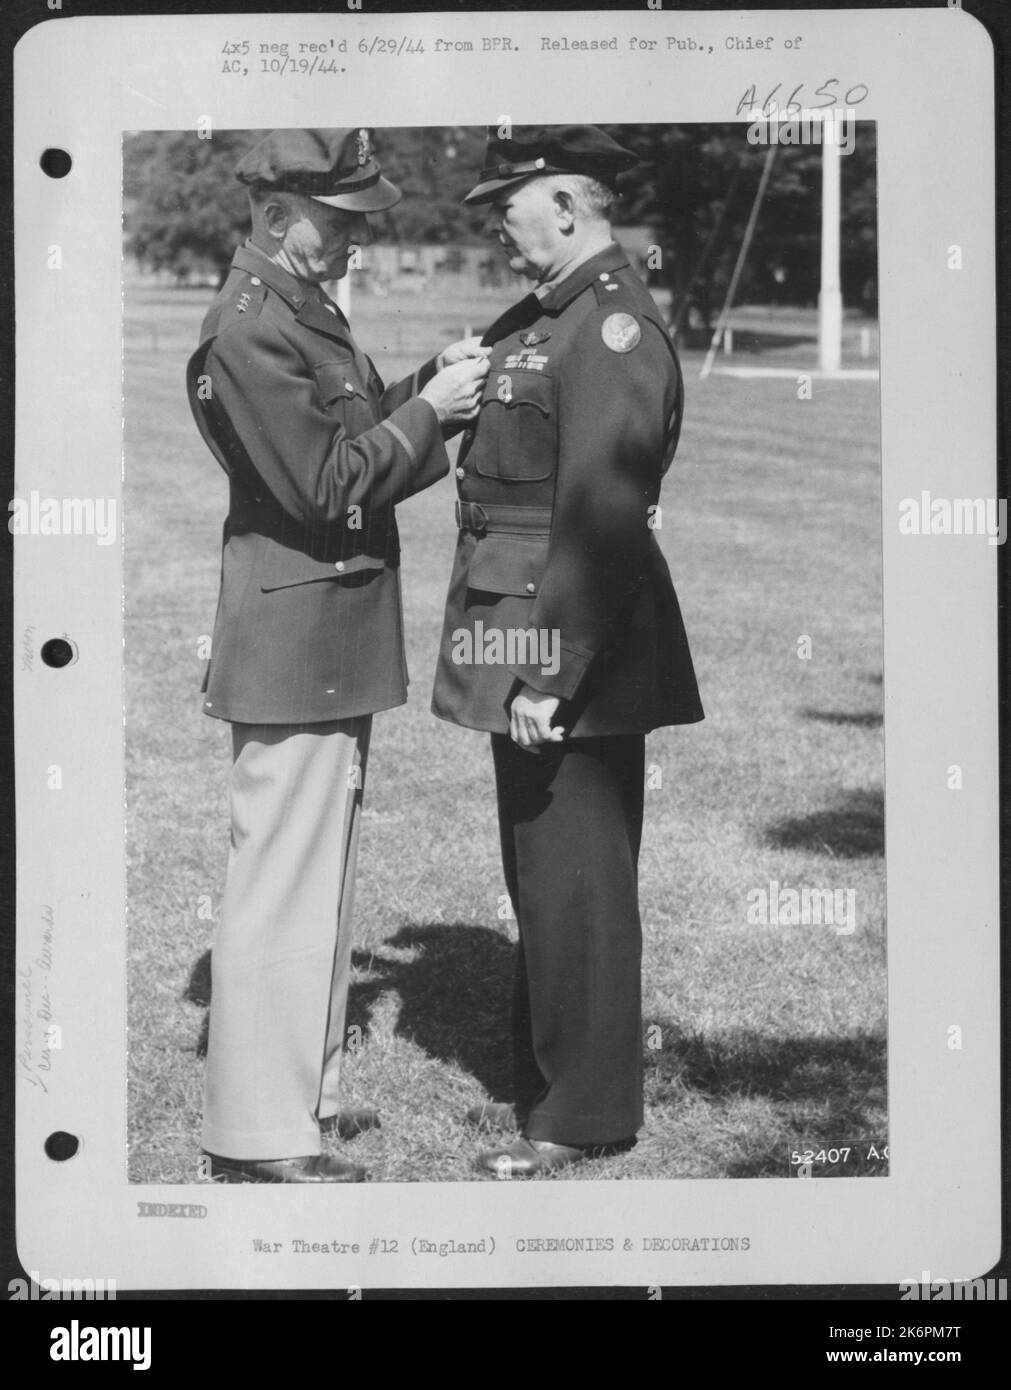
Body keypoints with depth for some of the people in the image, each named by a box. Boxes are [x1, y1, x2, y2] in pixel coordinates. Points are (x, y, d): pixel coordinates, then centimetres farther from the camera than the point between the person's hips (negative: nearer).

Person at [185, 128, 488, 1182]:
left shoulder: (301, 309, 14)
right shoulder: (248, 330, -18)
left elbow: (354, 438, 17)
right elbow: (324, 483, -21)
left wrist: (431, 389, 4)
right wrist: (427, 411, -13)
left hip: (332, 637, 11)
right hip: (294, 642, -11)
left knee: (317, 871, 17)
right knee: (283, 880, -4)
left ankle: (299, 1090, 30)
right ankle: (255, 1135, 5)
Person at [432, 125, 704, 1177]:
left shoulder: (614, 331, -17)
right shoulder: (535, 318, 14)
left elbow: (601, 524, -23)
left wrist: (552, 680, -23)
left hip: (576, 657, -10)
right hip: (523, 652, 10)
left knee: (575, 886, 0)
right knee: (537, 880, 18)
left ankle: (586, 1116, 12)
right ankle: (545, 1082, 32)